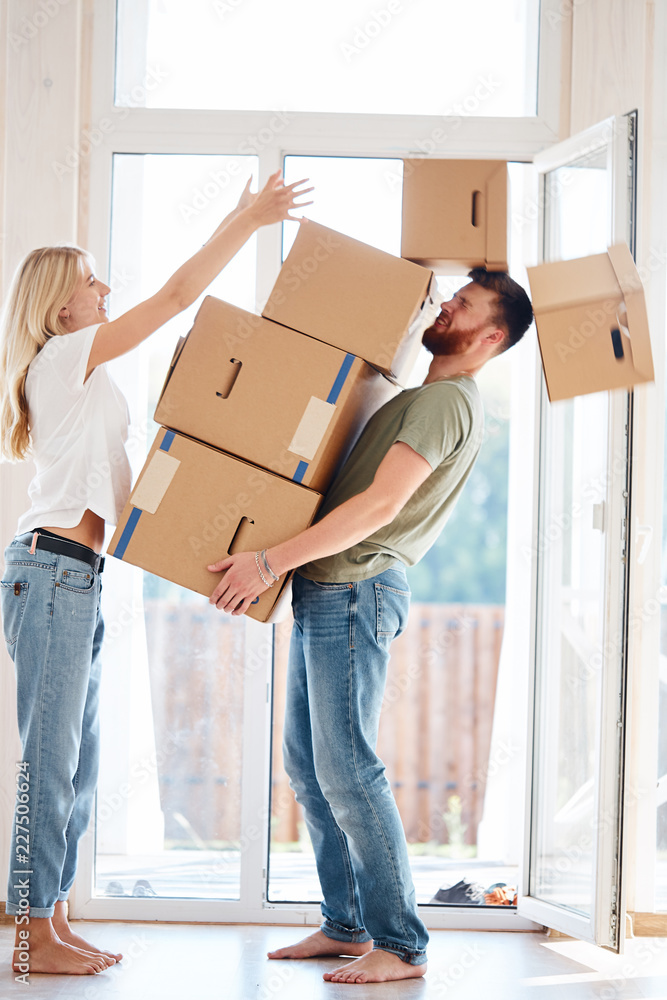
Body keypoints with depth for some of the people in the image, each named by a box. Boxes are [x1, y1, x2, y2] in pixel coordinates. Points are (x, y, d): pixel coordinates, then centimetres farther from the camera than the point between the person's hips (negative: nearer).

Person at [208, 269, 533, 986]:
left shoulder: (448, 400, -12)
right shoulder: (422, 398, 21)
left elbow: (381, 505, -21)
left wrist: (271, 561, -23)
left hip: (355, 590, -10)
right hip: (325, 591, 10)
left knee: (346, 769, -12)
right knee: (307, 765, 11)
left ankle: (400, 945, -8)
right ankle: (345, 925, 17)